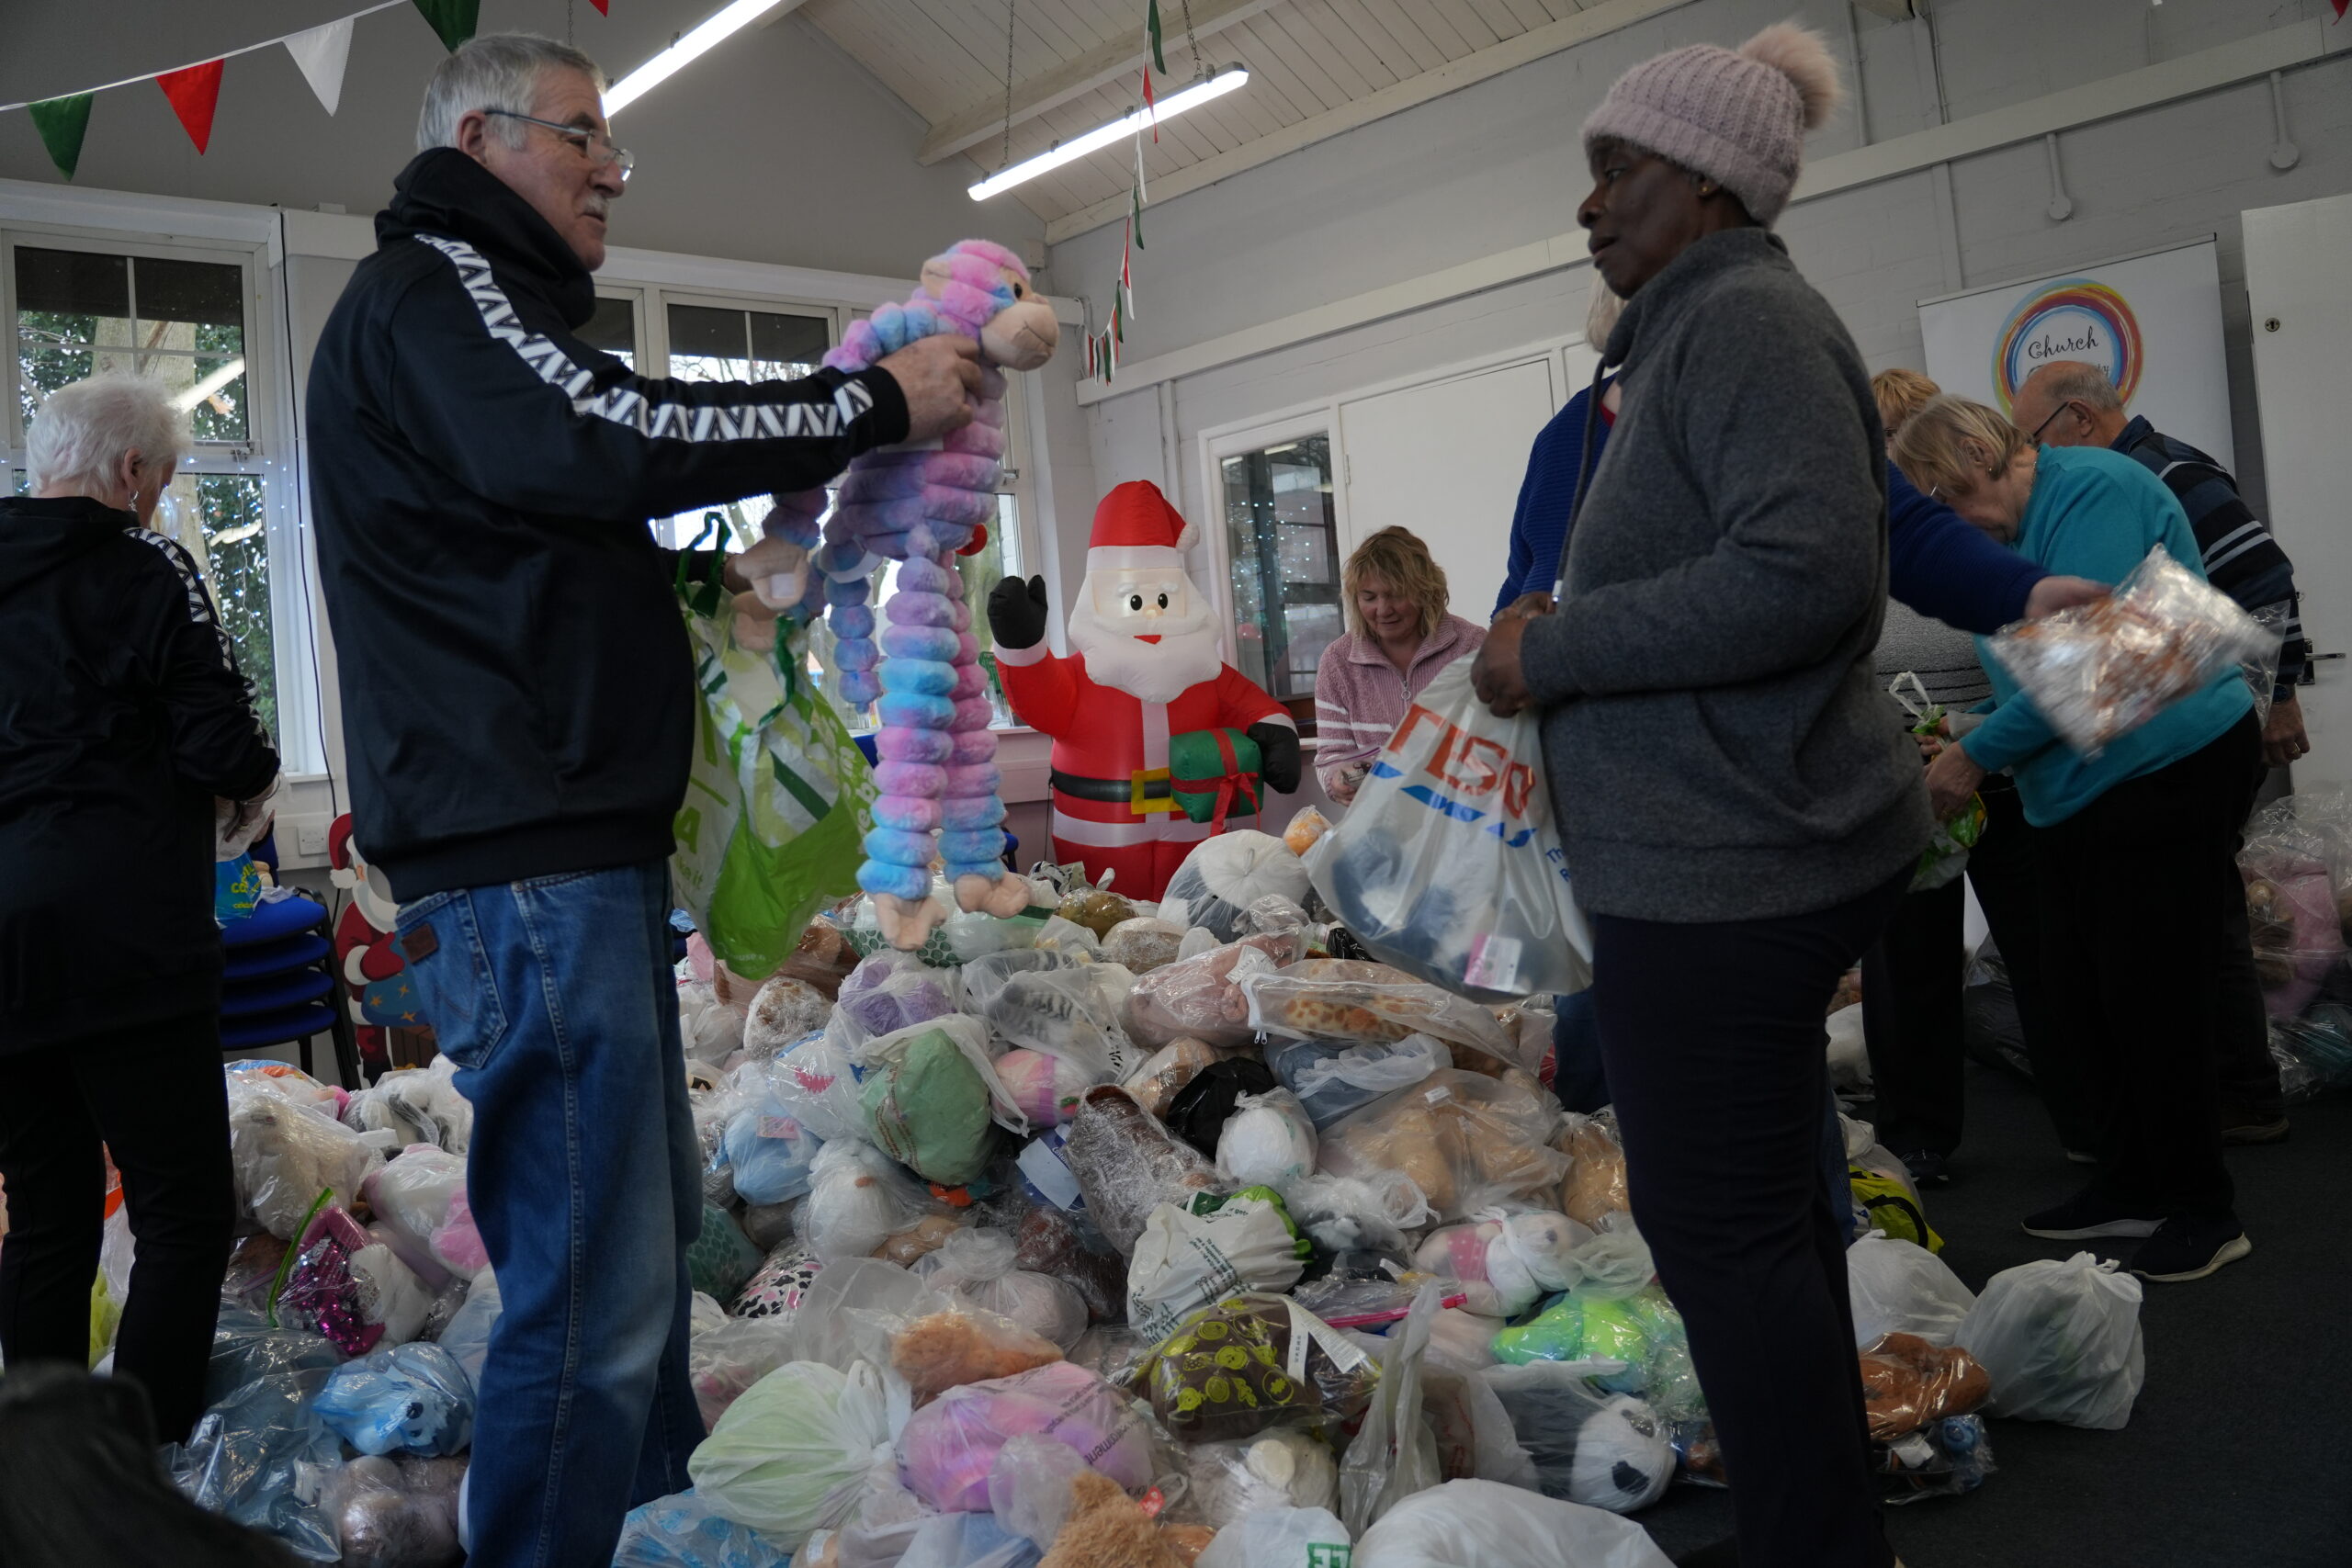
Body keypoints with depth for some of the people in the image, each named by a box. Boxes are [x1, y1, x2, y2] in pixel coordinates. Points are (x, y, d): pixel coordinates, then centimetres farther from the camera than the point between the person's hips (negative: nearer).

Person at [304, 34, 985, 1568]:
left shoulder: (482, 310, 28)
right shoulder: (425, 289, -6)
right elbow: (598, 439, -24)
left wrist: (713, 586, 18)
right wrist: (873, 401, -18)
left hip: (584, 850, 11)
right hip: (524, 867, -11)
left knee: (651, 1222, 19)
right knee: (597, 1292, -11)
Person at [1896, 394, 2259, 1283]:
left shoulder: (2096, 490, -15)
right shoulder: (2011, 534, 14)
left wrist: (1978, 755, -19)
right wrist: (1969, 753, 4)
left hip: (2167, 770, -9)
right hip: (2078, 799, 10)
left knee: (2154, 1001, -4)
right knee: (2088, 1000, 12)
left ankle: (2204, 1214, 10)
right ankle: (2131, 1190, 24)